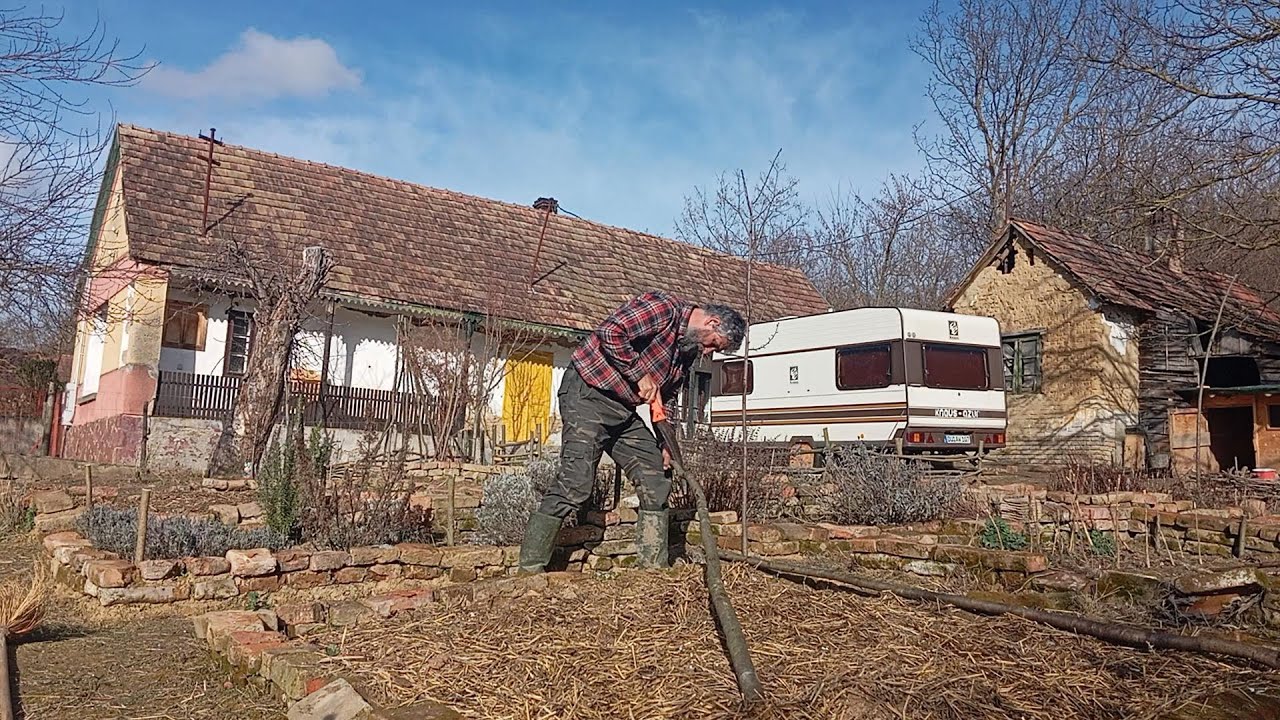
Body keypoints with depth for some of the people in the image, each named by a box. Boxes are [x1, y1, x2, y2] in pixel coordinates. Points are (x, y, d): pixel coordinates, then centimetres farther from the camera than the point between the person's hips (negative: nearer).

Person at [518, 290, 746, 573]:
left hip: (624, 408, 9)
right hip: (588, 393, -9)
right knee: (576, 482, -16)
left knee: (656, 482, 4)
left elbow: (667, 396, 22)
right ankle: (530, 569, -8)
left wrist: (665, 443, 13)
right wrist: (640, 374, -18)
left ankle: (654, 569, 12)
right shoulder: (663, 307, -15)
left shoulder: (690, 350, 14)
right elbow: (610, 332, -26)